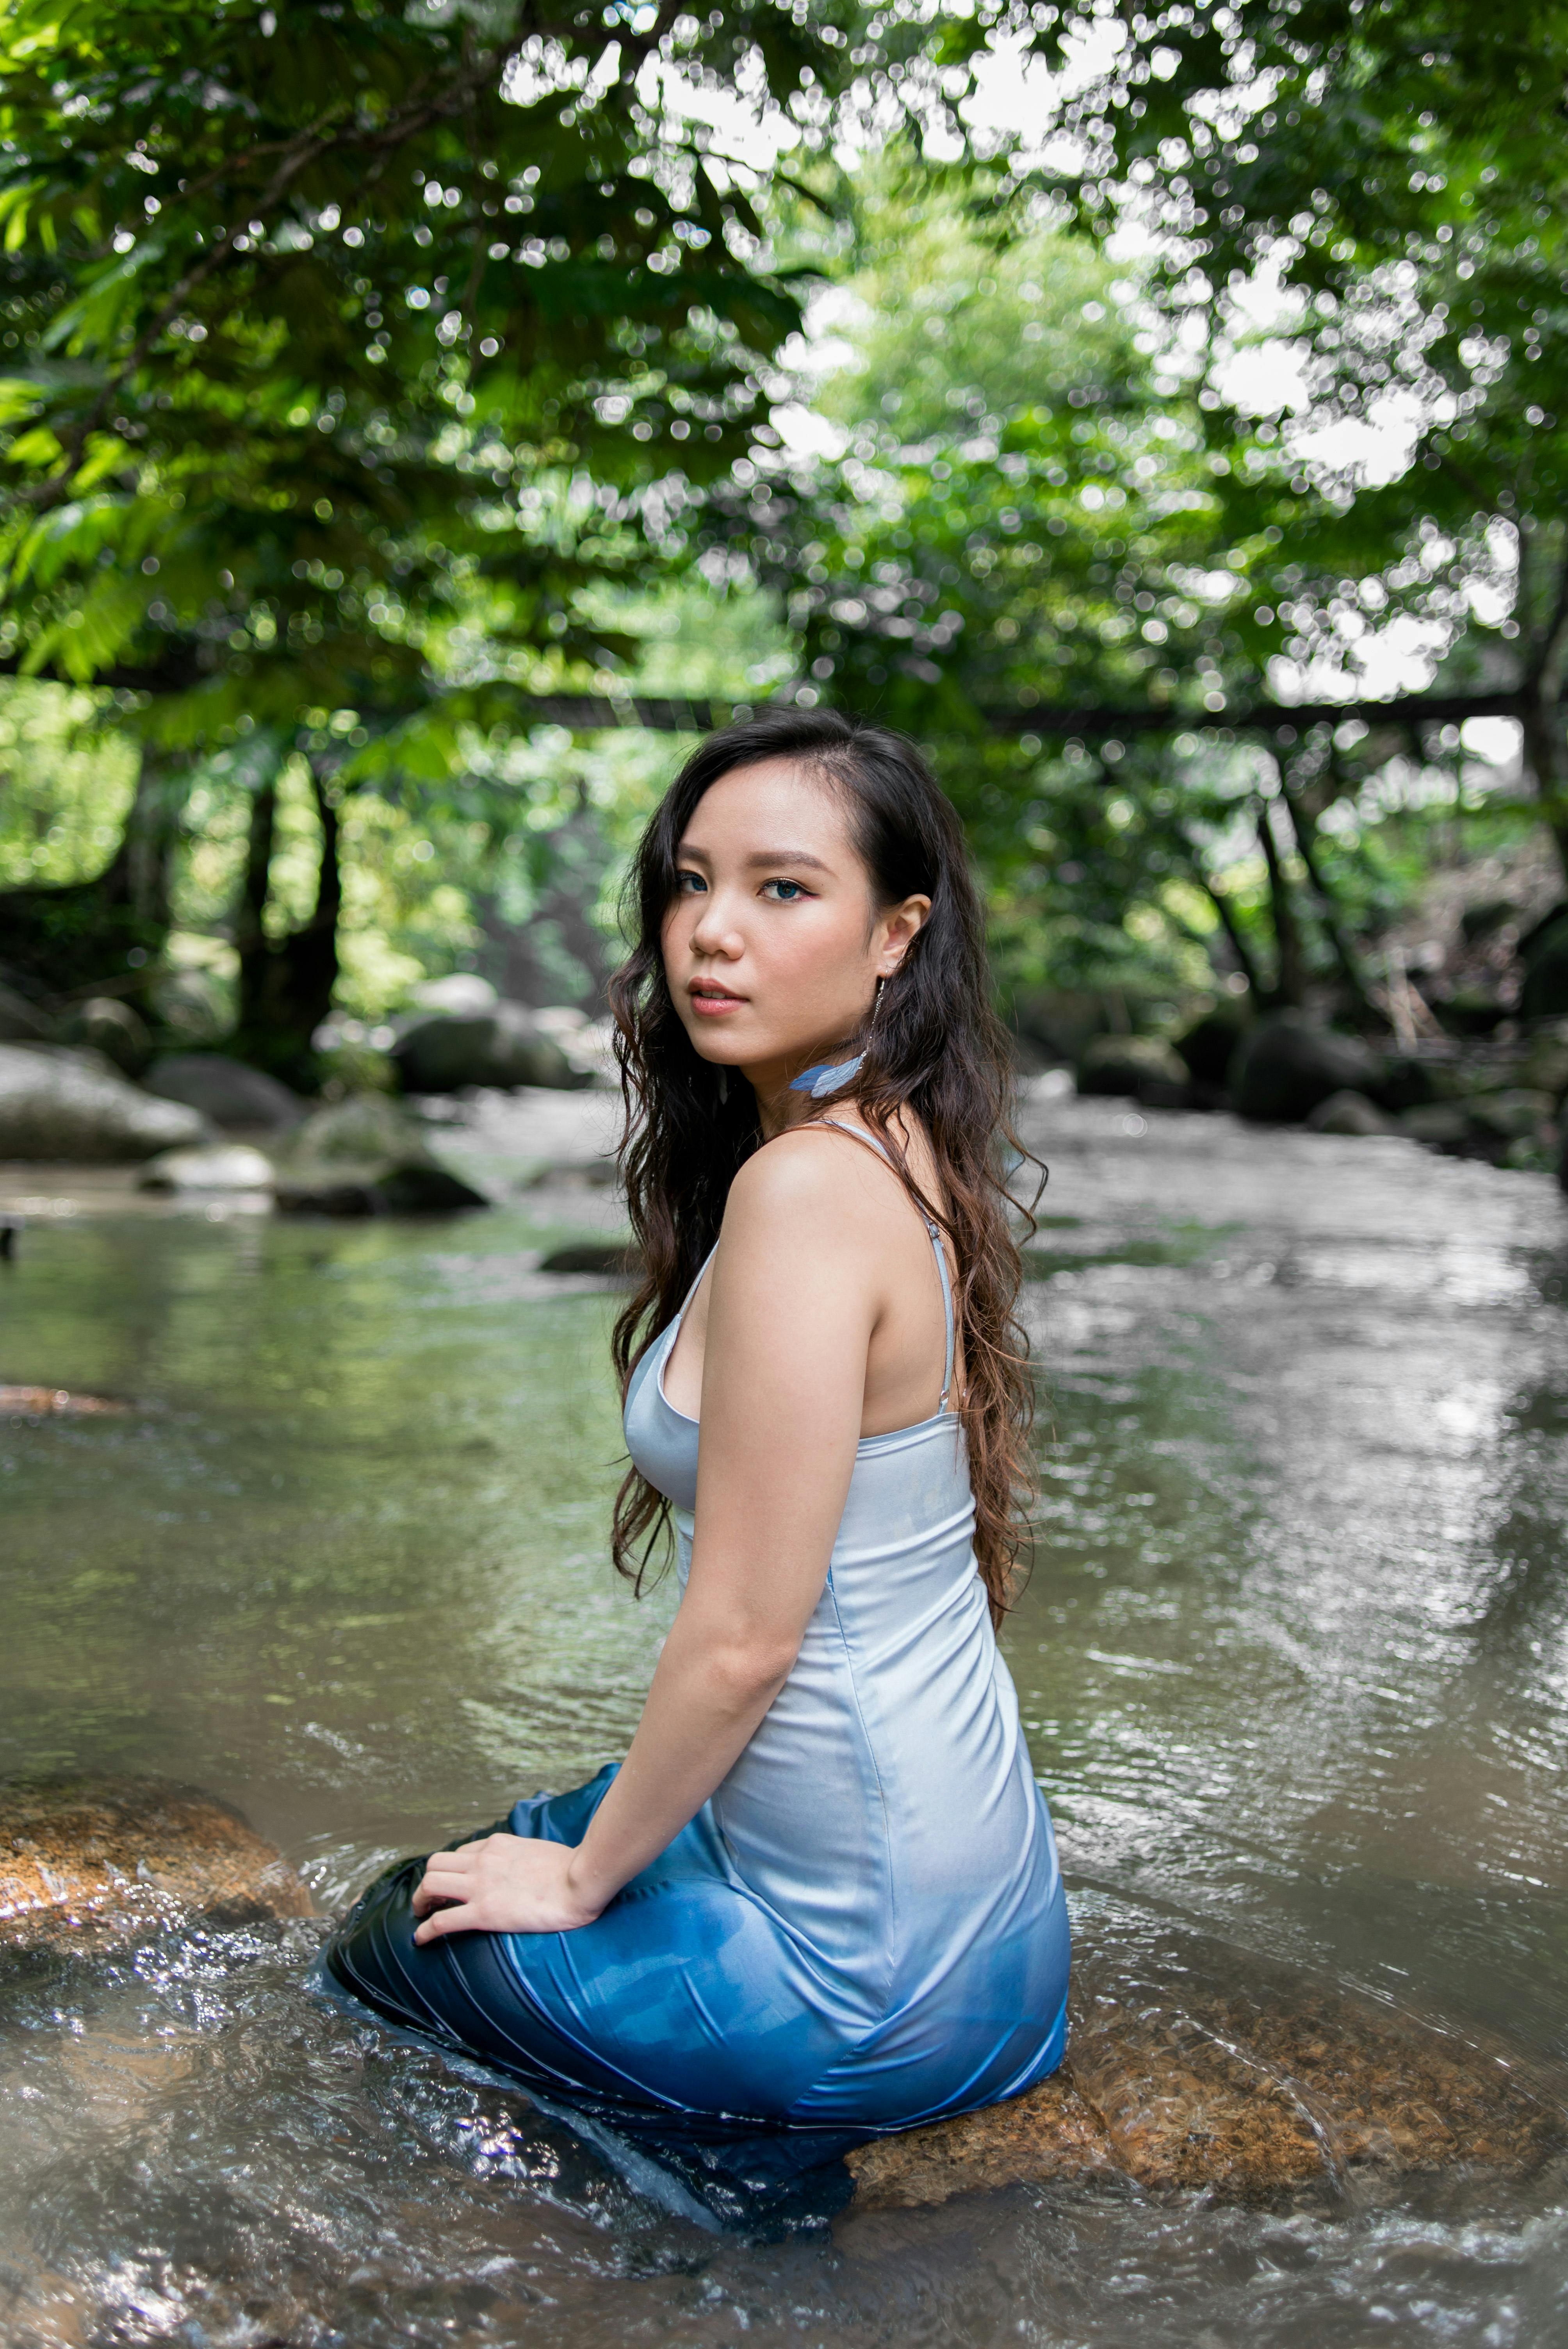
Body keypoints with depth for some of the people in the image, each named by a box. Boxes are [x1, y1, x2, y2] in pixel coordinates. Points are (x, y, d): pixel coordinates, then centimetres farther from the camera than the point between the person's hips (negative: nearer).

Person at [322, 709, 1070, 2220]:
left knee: (387, 1946, 15)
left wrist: (583, 1878, -6)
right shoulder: (907, 1151, 2)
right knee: (465, 1855, 30)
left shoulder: (805, 1189, -27)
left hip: (861, 1965, -9)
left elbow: (743, 1639, -24)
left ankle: (760, 2171, 11)